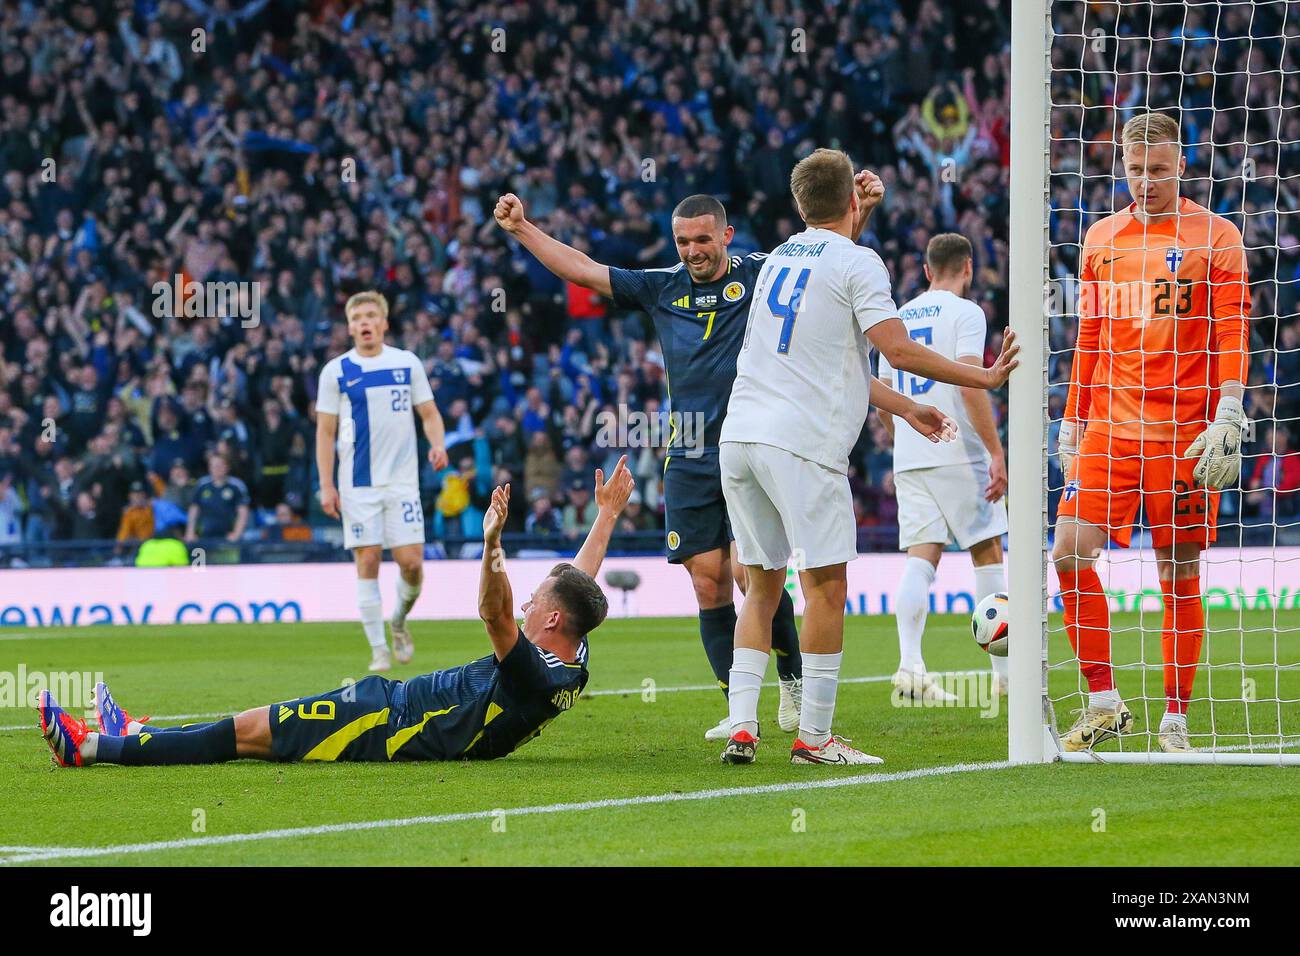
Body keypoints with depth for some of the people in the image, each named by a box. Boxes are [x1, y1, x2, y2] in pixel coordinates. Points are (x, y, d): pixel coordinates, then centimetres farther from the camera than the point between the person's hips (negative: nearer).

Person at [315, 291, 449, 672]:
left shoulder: (407, 363, 6)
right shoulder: (336, 370, 2)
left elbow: (429, 413, 11)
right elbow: (325, 431, 3)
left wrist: (438, 444, -10)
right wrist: (327, 486, -4)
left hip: (402, 479, 1)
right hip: (357, 483, -1)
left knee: (411, 563, -6)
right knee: (367, 562, -5)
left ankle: (399, 621, 24)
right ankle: (379, 650, 3)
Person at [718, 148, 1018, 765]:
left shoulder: (780, 258, 20)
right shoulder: (855, 263, -3)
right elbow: (899, 350, -12)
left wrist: (904, 407, 31)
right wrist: (983, 378, -1)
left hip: (740, 436, 7)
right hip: (801, 443, -7)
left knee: (762, 587, 13)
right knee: (825, 588, -1)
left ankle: (741, 728, 5)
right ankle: (813, 737, -2)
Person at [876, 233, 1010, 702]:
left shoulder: (898, 317, 15)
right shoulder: (963, 312, -5)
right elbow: (970, 383, -17)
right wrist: (996, 453, -17)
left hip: (909, 461, 5)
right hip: (958, 455, -5)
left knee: (920, 558, 0)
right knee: (987, 554, 4)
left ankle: (910, 664, -16)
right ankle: (1005, 671, 6)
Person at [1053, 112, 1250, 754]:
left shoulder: (1214, 237, 0)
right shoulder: (1101, 239, 13)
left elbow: (1232, 335, -4)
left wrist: (1229, 418, -15)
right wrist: (1073, 423, 17)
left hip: (1185, 431, -4)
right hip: (1110, 429, 4)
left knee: (1179, 575, 1)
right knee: (1070, 552, -10)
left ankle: (1175, 719, 10)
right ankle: (1104, 703, 0)